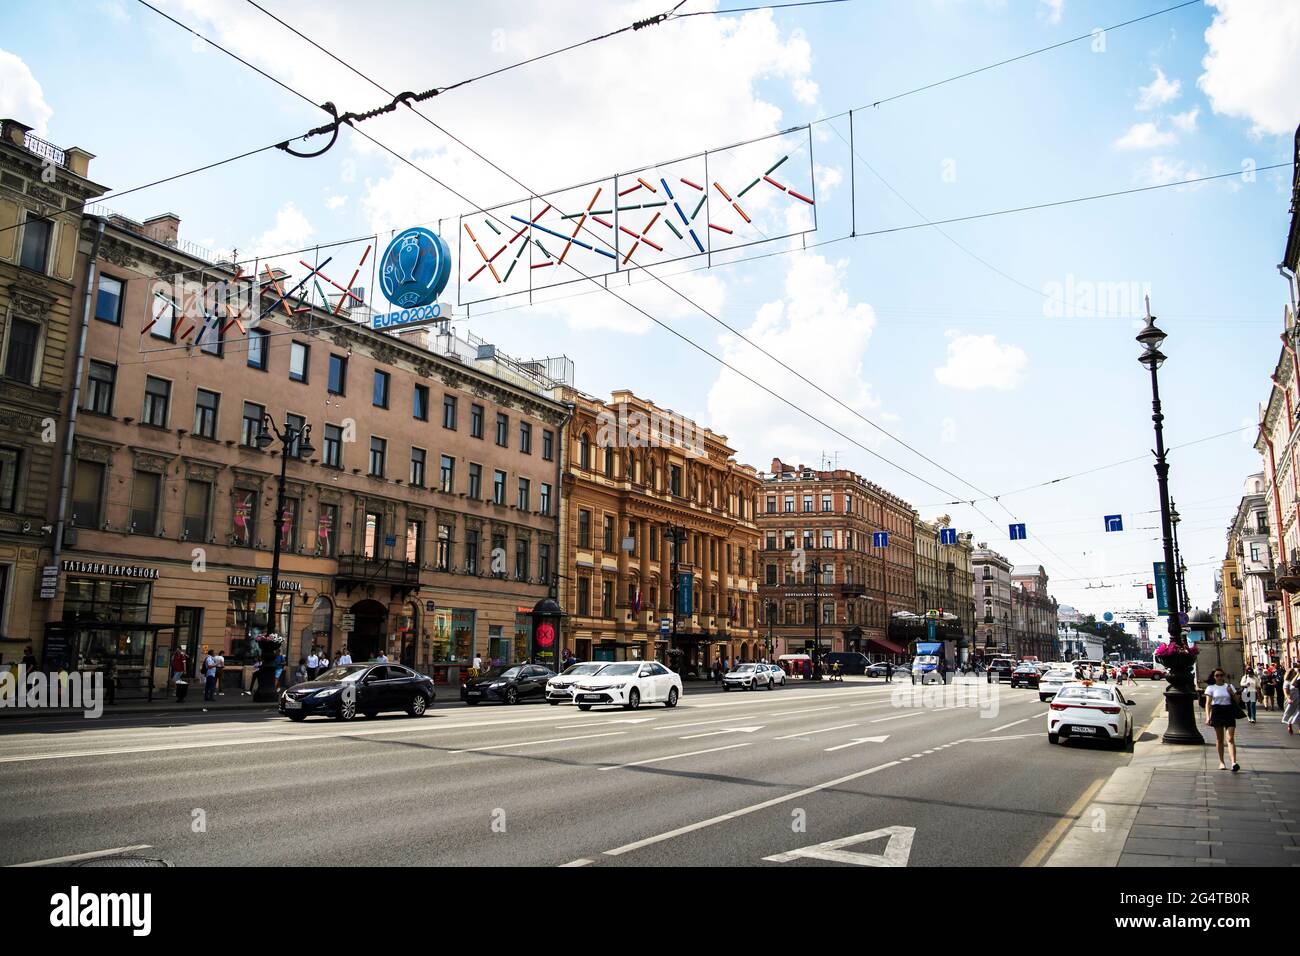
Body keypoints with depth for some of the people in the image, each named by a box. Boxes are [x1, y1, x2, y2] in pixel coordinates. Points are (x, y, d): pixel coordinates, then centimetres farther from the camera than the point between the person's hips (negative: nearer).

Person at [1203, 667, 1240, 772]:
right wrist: (1207, 717, -11)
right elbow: (1208, 703, -1)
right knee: (1219, 739, 8)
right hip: (1217, 713, 0)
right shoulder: (1211, 688, 4)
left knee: (1230, 738, -11)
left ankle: (1234, 762, -21)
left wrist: (1232, 692, -8)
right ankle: (1221, 762, 18)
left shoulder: (1229, 686, 9)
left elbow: (1237, 700, 10)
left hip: (1229, 713, 0)